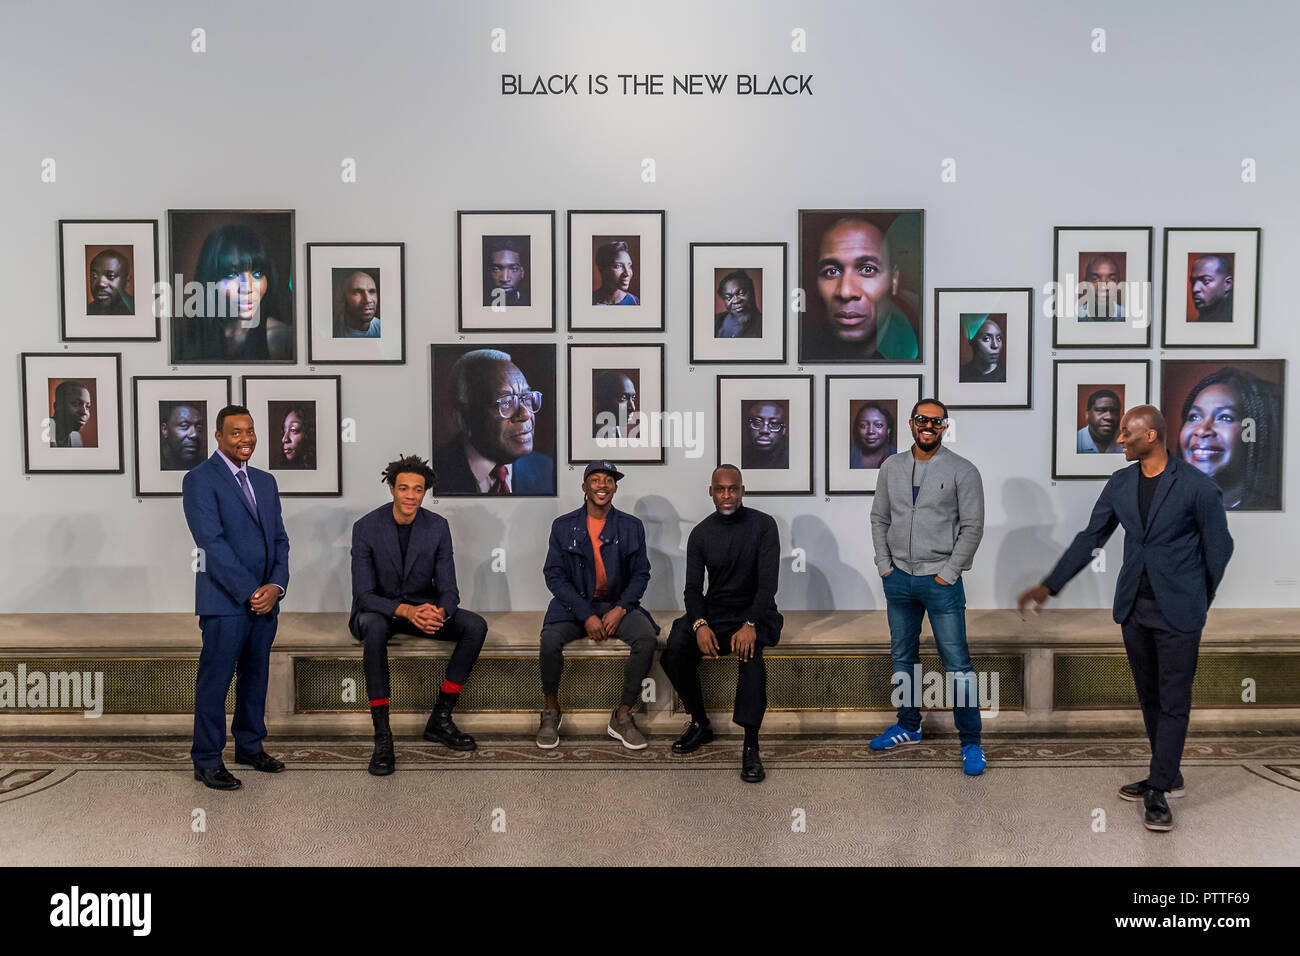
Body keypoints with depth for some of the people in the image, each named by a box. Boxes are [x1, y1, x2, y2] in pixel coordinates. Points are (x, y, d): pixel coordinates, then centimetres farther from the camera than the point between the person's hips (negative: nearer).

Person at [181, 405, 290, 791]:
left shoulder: (265, 481, 15)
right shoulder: (200, 479, -6)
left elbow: (280, 539, 12)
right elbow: (212, 542, -14)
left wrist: (276, 585, -4)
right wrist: (249, 591, -16)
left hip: (265, 599, 7)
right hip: (226, 600, -6)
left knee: (255, 676, 15)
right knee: (215, 681, 0)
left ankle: (250, 746, 28)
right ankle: (207, 761, 11)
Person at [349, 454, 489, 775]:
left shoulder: (438, 526, -6)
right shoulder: (366, 527, -13)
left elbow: (448, 589, -5)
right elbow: (363, 594, -16)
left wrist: (438, 612, -31)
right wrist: (405, 611, -35)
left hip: (422, 607, 3)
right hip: (379, 609, -3)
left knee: (476, 626, -20)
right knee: (374, 627, -38)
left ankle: (440, 719, -12)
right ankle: (382, 736, -33)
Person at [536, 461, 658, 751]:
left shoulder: (632, 527, 7)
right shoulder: (563, 526, 4)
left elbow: (641, 573, 6)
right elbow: (554, 575, -2)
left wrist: (620, 609, -12)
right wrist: (586, 616, -13)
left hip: (618, 606, 1)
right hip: (574, 605, -1)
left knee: (648, 638, -28)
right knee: (550, 640, -31)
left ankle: (622, 716, -12)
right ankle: (551, 711, -5)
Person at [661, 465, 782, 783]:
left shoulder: (763, 525, -5)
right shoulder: (700, 533, 4)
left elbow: (768, 582, -12)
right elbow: (693, 587, 1)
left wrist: (750, 625, -27)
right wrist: (700, 624, -20)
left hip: (753, 611, -3)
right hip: (712, 611, 3)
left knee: (750, 651, -36)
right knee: (675, 649, -25)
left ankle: (751, 747, -33)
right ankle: (700, 723, -4)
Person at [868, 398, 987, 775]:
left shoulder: (962, 471, -6)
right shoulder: (892, 467, 7)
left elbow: (972, 528, -7)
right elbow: (879, 518, 12)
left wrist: (948, 573, -10)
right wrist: (884, 565, 3)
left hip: (940, 580, -4)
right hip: (899, 578, 5)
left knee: (957, 663, -3)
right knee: (903, 657, 15)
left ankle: (971, 743, 8)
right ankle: (908, 726, 31)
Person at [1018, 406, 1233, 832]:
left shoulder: (1197, 486, -12)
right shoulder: (1120, 484, 3)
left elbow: (1218, 547, -3)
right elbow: (1090, 538, 7)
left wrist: (1200, 602, 7)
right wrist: (1048, 586, 3)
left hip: (1177, 610, -5)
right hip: (1133, 607, 5)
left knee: (1173, 701, 2)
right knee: (1149, 697, 14)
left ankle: (1158, 792, 9)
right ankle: (1167, 775, 30)